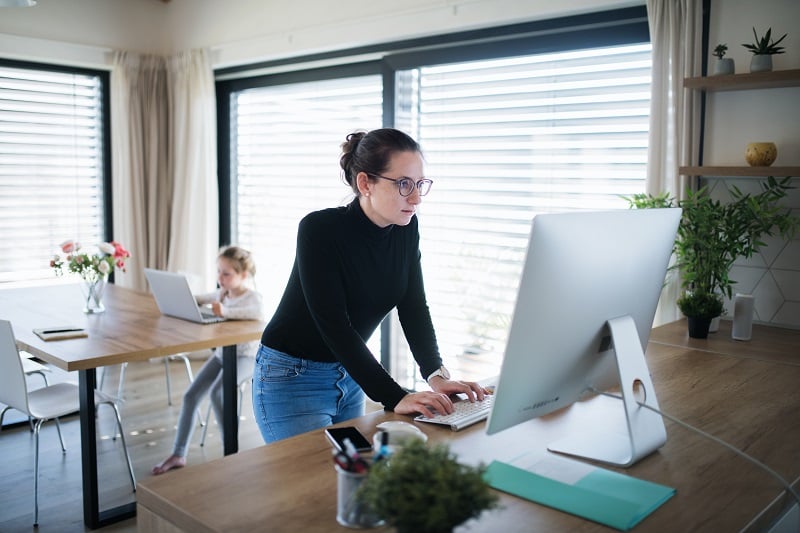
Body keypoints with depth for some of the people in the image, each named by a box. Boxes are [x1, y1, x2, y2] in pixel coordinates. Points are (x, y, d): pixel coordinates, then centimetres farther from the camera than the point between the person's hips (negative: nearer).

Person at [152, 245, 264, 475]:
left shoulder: (251, 296, -15)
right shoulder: (222, 294, 7)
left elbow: (259, 312, -39)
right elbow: (198, 299, 22)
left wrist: (226, 312, -48)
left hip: (244, 356, -7)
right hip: (221, 353, 8)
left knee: (216, 393, -27)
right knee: (190, 395, -3)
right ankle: (178, 455, 8)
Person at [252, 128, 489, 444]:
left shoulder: (406, 229, -5)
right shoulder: (319, 230, -25)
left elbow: (414, 307, -4)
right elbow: (333, 326, -30)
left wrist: (437, 374, -18)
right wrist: (396, 398, -35)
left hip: (350, 375, 7)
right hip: (292, 380, -6)